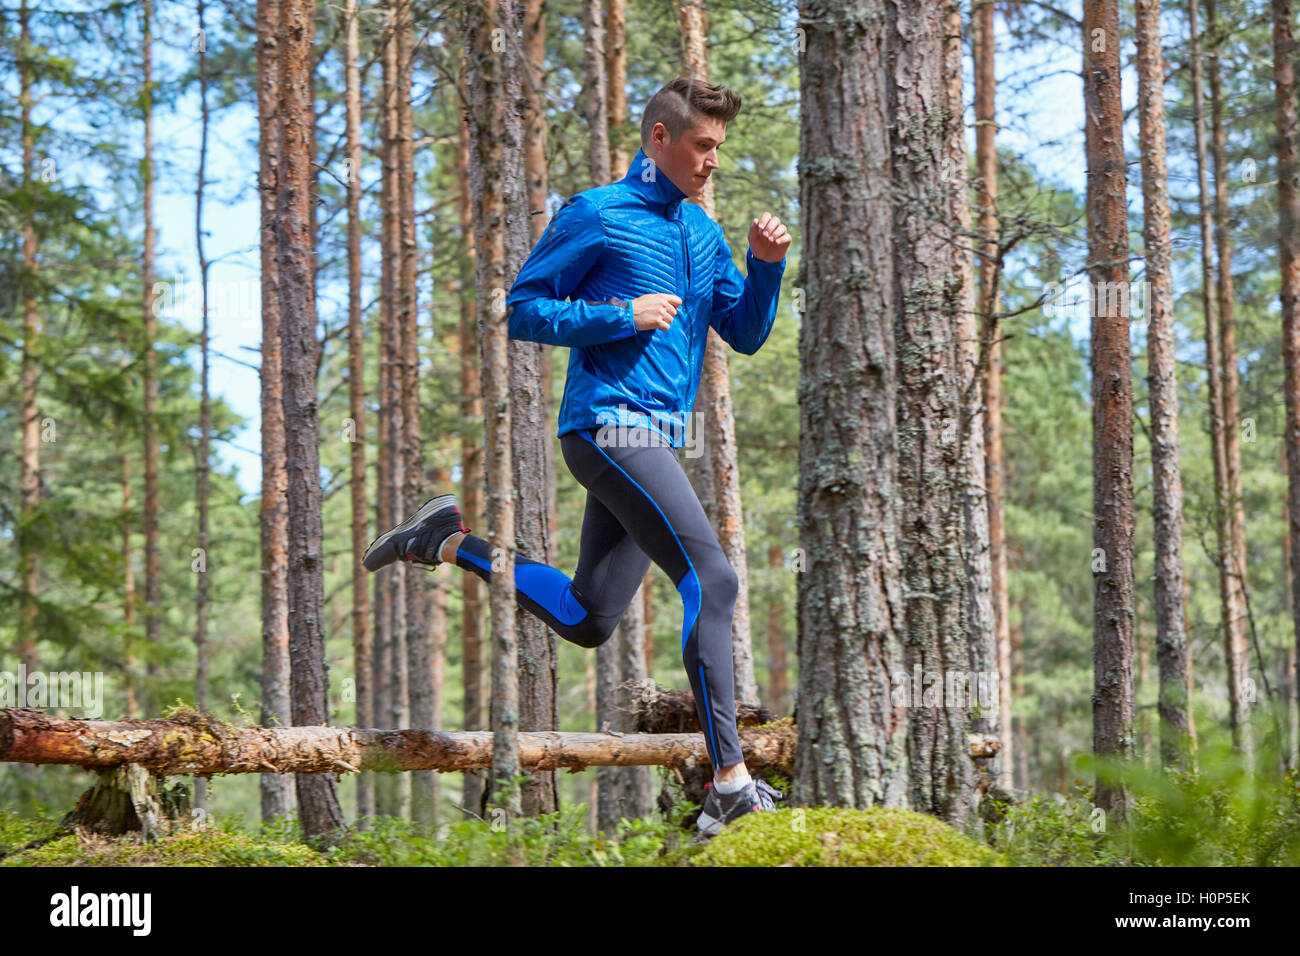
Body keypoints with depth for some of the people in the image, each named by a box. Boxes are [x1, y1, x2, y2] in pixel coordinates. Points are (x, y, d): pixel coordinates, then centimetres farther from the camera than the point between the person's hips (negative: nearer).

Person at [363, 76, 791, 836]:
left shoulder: (703, 232, 17)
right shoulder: (596, 216, -4)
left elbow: (746, 335, 17)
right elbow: (521, 309, -4)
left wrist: (766, 266, 0)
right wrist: (623, 315, -12)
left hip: (657, 439, 9)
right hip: (611, 423, -9)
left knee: (586, 620, 10)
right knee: (711, 580, -17)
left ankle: (452, 539, 23)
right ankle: (730, 785, -19)